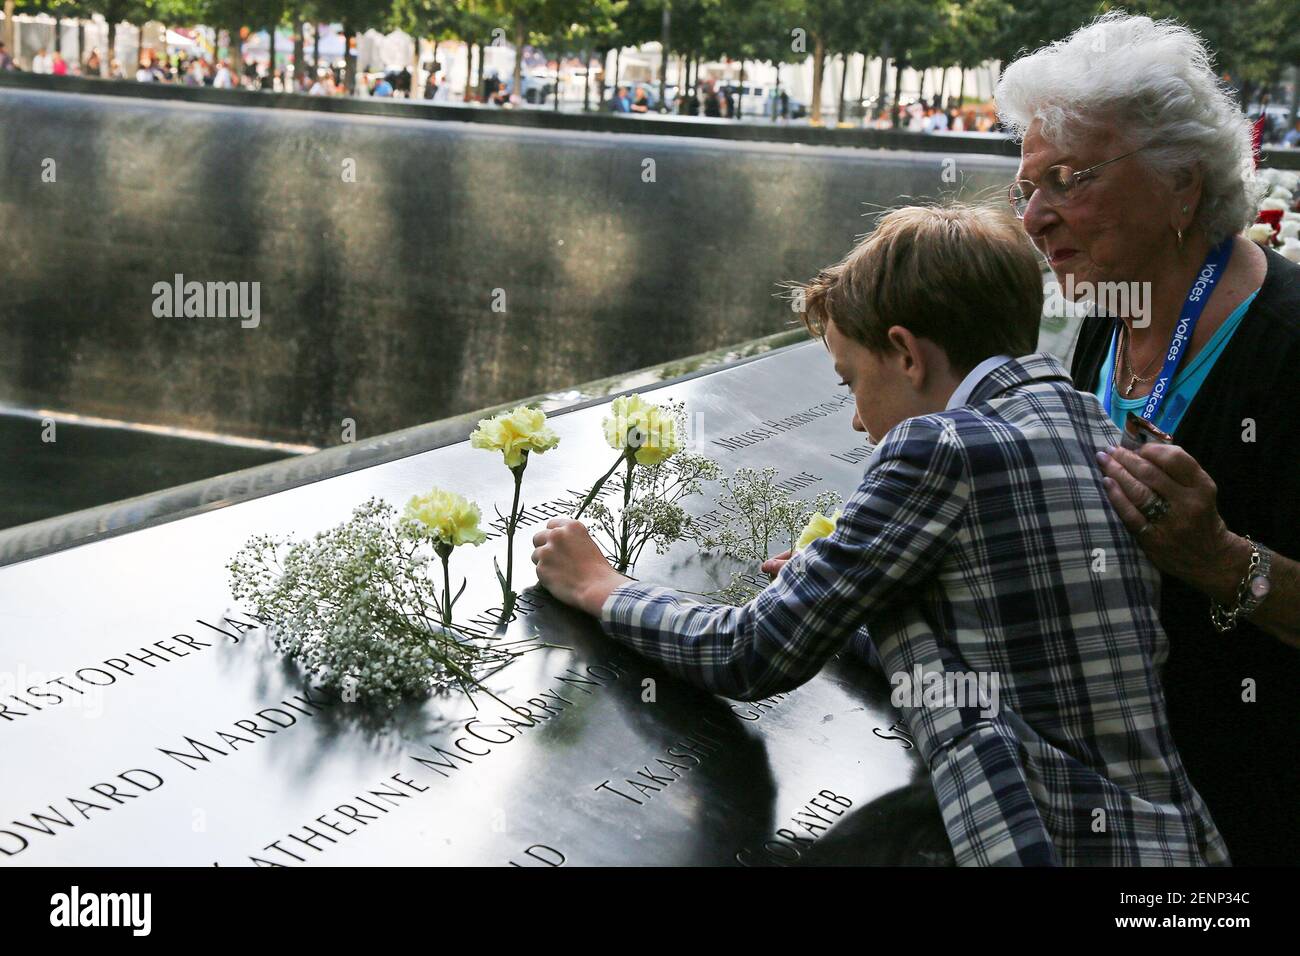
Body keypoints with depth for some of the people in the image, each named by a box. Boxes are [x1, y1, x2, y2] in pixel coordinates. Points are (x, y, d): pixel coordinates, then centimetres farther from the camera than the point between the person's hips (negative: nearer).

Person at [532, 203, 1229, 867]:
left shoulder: (938, 446, -13)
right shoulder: (1104, 435, 8)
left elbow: (752, 658, -6)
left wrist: (596, 586, 8)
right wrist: (829, 599, 24)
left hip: (1043, 847, -8)